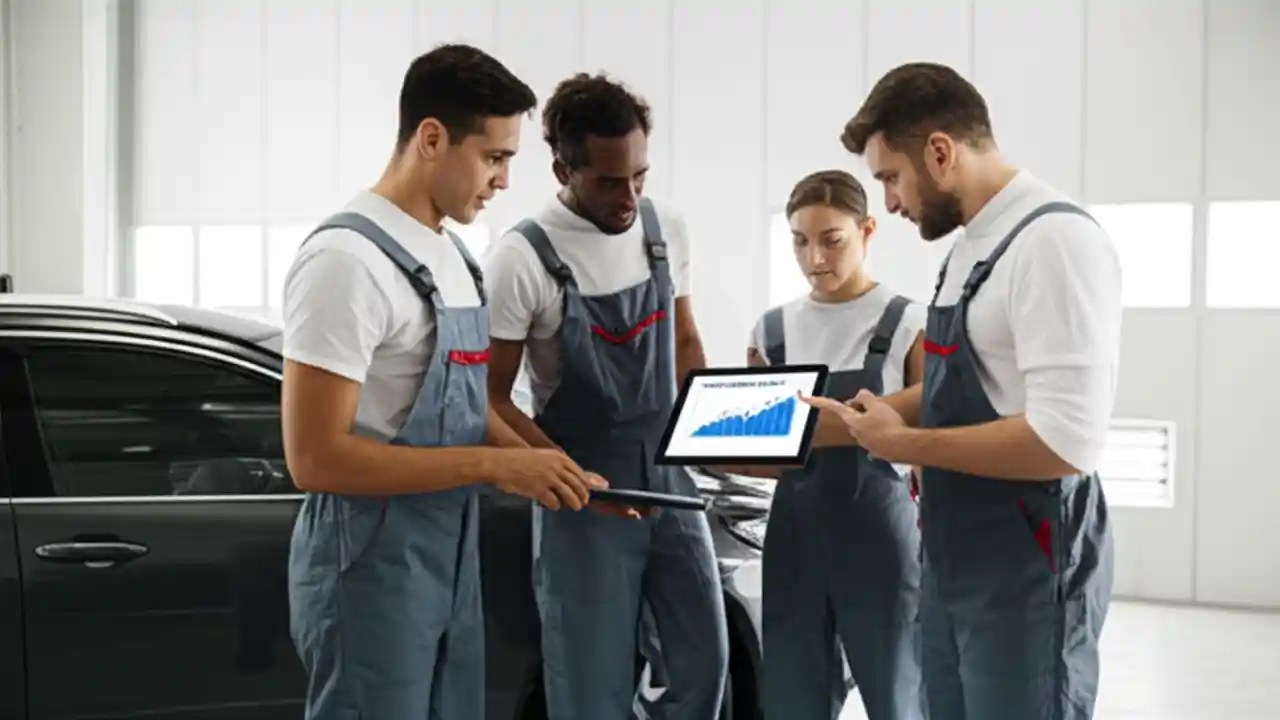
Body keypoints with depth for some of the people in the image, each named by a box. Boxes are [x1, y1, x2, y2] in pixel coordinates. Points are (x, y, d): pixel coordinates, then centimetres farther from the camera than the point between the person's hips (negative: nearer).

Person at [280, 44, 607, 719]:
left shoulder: (450, 253, 11)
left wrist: (543, 468, 1)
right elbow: (316, 457, -23)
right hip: (372, 569, -9)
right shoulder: (348, 259, -19)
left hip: (451, 560, 9)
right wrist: (497, 466, -21)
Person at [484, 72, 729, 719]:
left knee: (704, 662, 10)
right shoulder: (523, 259, -17)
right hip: (586, 500, -5)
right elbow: (489, 399, -12)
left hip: (670, 482, 5)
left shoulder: (666, 229, 1)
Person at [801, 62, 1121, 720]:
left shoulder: (1054, 240, -19)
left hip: (1027, 569, -9)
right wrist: (831, 424, 12)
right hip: (953, 558, 9)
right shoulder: (972, 245, 11)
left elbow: (1067, 440, -26)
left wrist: (906, 444, -17)